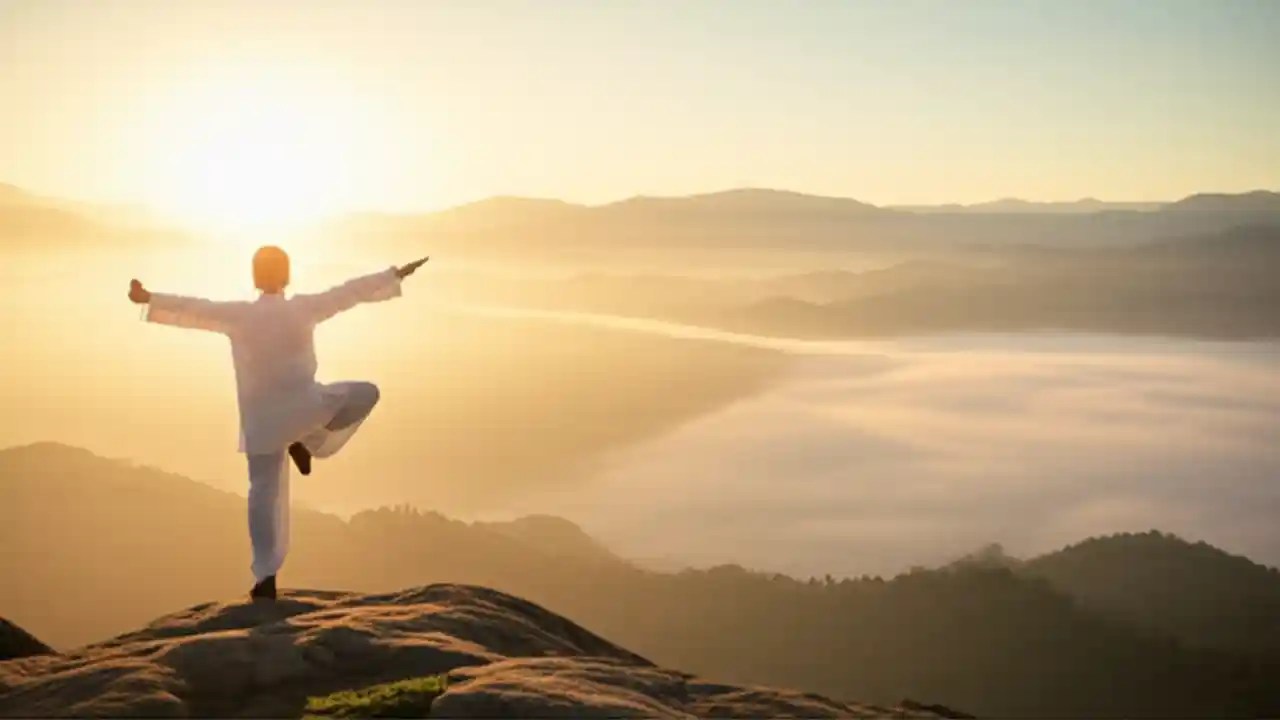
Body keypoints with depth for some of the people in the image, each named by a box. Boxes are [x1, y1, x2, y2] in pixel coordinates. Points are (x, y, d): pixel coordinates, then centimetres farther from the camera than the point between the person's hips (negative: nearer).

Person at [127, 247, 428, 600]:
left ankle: (266, 577, 0)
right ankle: (310, 440, 4)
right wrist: (396, 275, 10)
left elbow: (192, 308, -3)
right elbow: (350, 291, 2)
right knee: (366, 393, 16)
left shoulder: (237, 314, -3)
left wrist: (148, 299, 4)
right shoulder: (303, 308, -5)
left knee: (264, 491, 7)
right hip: (303, 407, -2)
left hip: (261, 418, 2)